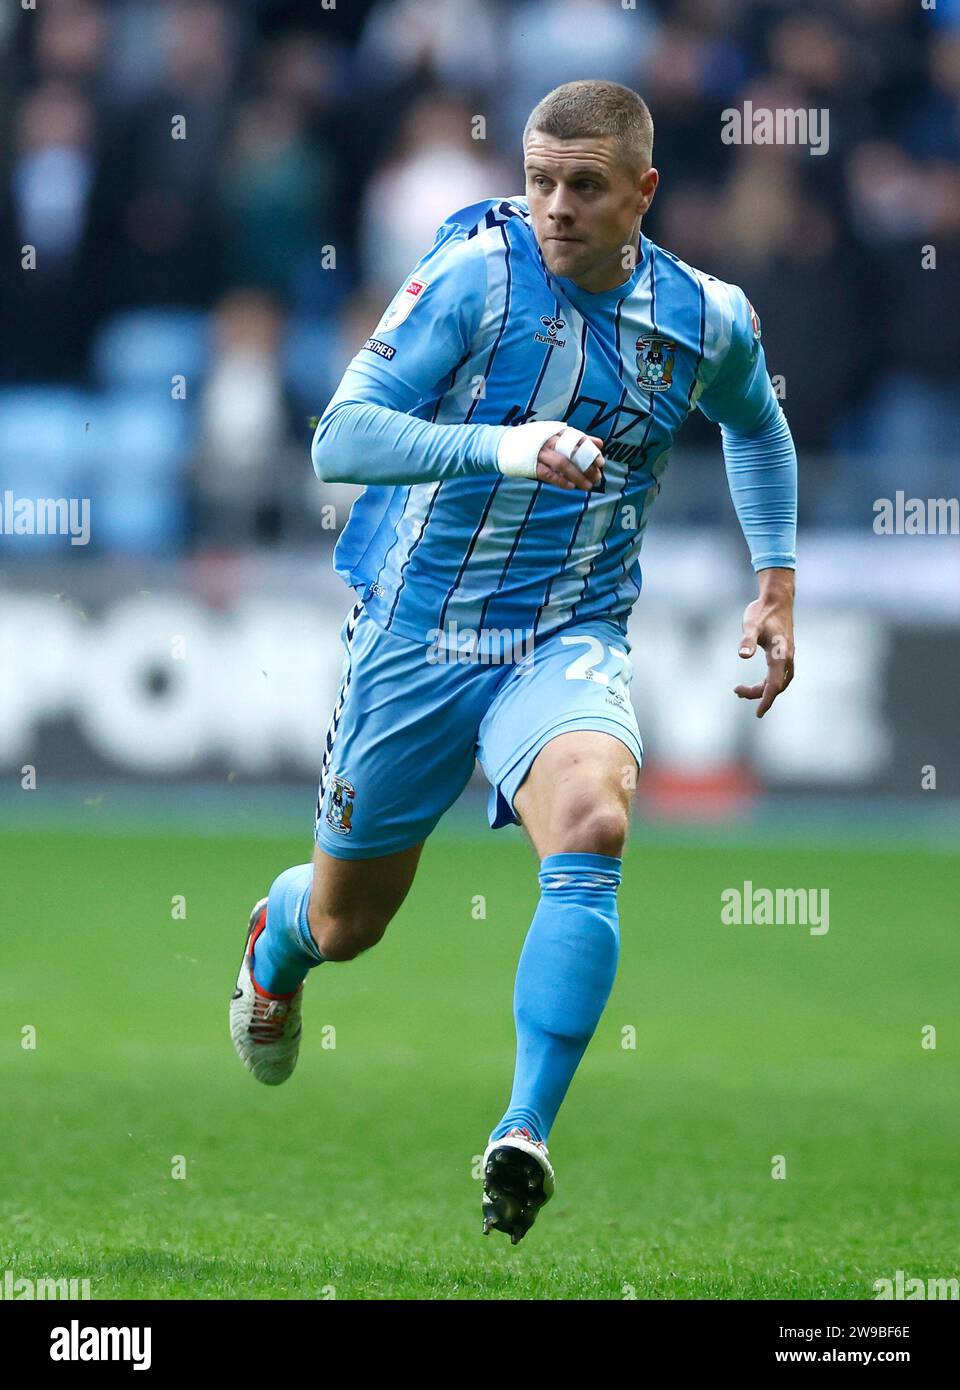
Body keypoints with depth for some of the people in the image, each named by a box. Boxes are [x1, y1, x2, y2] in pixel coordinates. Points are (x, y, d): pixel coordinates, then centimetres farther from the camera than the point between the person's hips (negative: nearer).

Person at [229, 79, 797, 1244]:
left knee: (590, 825, -32)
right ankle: (276, 936, 54)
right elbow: (339, 439, -23)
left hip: (570, 642, 1)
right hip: (416, 632, -1)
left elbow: (755, 425, 22)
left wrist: (777, 580, 15)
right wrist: (499, 446, -37)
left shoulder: (708, 320, -3)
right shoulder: (474, 273, -16)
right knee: (346, 920, 14)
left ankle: (526, 1136, -32)